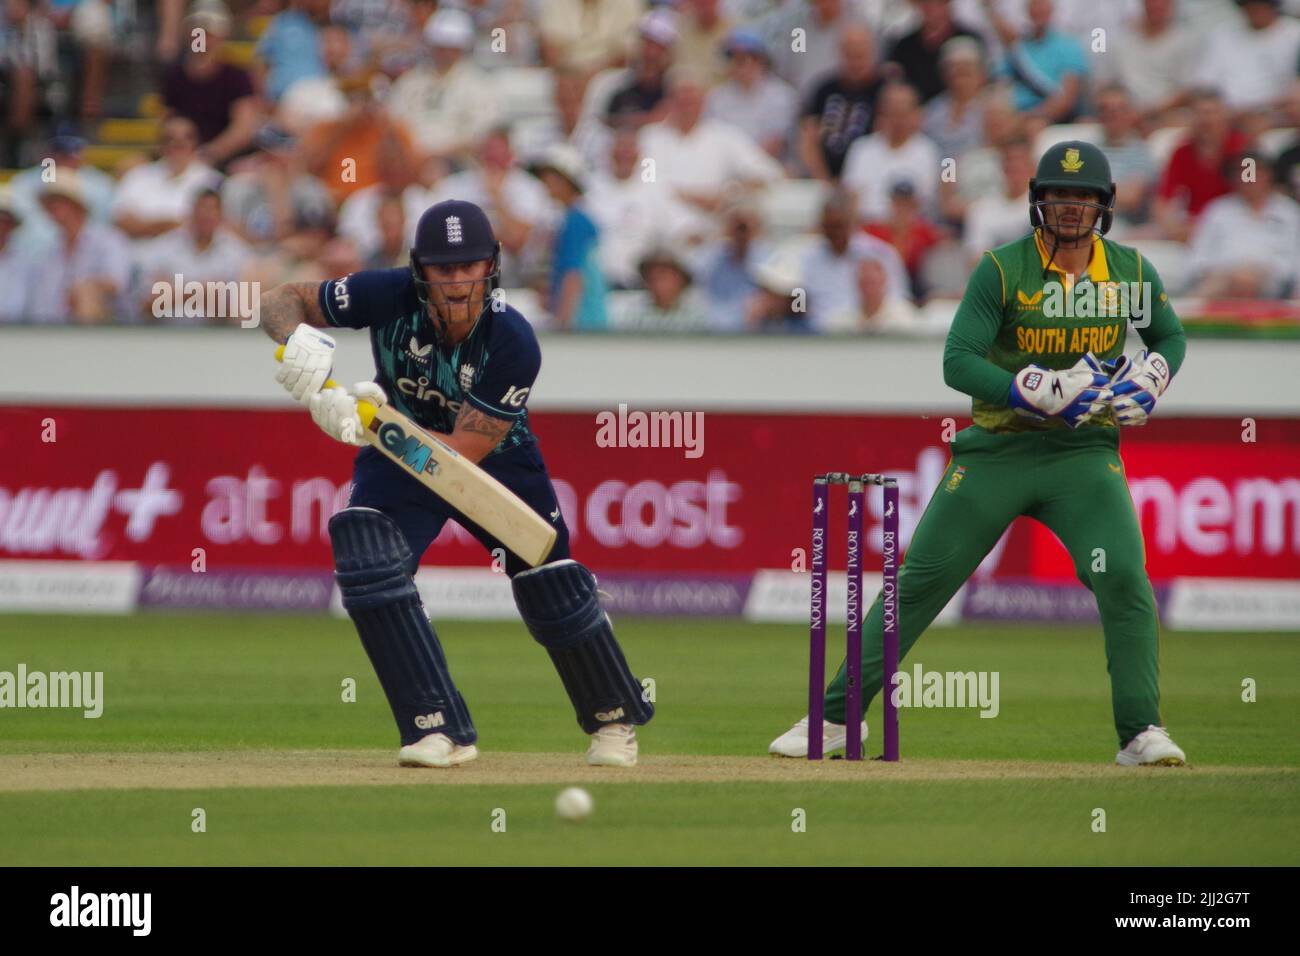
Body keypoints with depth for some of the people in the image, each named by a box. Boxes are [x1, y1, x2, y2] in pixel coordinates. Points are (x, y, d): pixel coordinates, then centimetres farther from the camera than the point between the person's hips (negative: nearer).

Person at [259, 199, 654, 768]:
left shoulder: (513, 342, -31)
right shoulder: (390, 297, -27)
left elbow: (463, 453, -33)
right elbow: (280, 301, -17)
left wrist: (377, 417, -45)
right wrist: (299, 340, -41)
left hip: (497, 462, -1)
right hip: (401, 454, 1)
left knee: (552, 591, 1)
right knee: (367, 555, -26)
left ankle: (614, 720, 32)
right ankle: (440, 730, -22)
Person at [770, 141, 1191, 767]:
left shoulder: (1131, 271, 3)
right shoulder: (1002, 269, -8)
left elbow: (1170, 337, 20)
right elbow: (958, 362, -14)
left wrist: (1150, 380, -3)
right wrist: (1038, 392, -26)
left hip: (1084, 455, 1)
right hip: (996, 451, -1)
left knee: (1124, 579, -19)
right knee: (918, 582, 1)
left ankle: (1141, 732, -12)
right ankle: (838, 715, 11)